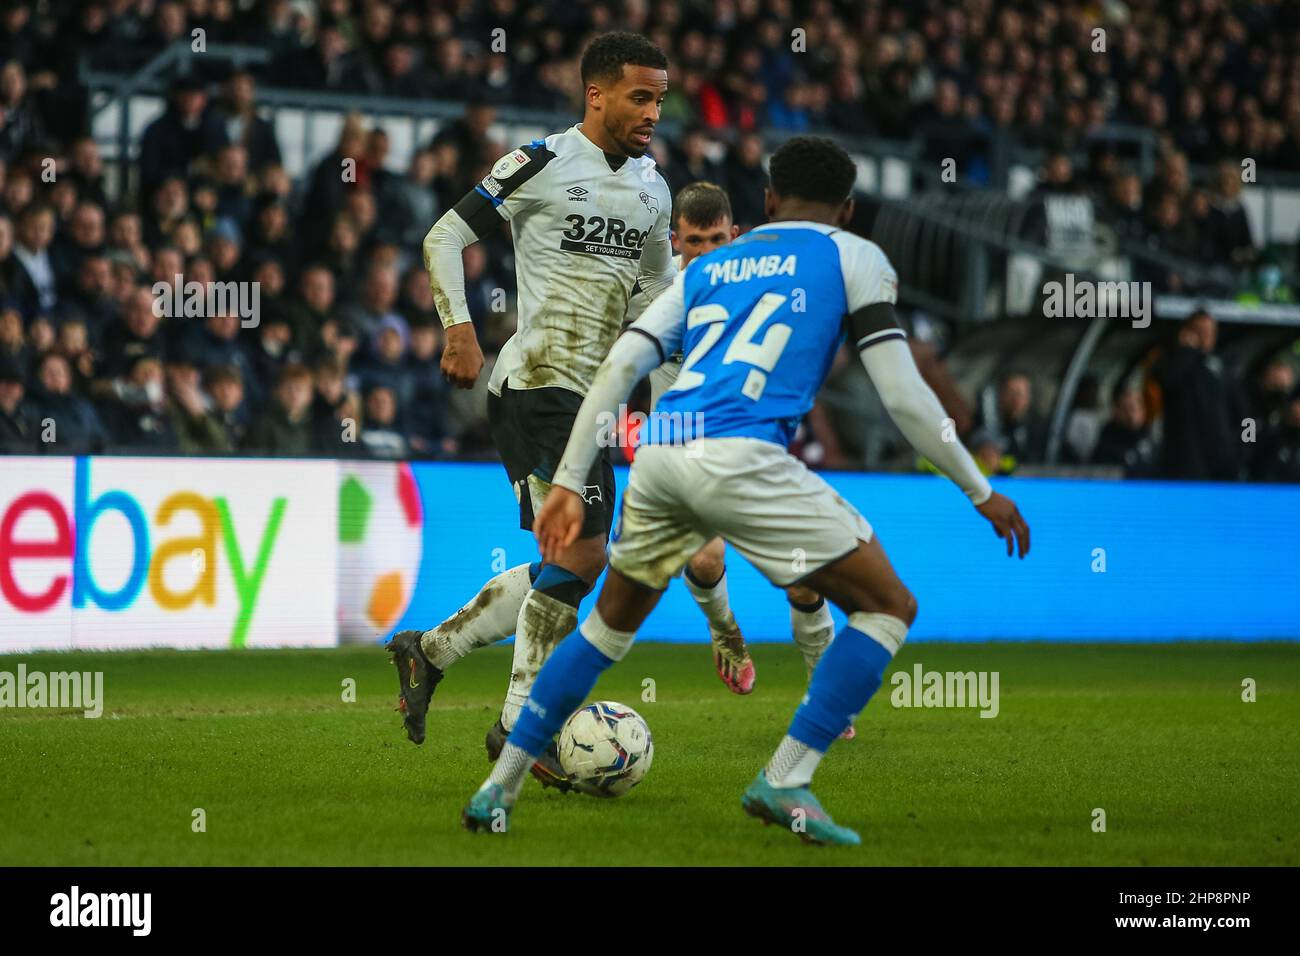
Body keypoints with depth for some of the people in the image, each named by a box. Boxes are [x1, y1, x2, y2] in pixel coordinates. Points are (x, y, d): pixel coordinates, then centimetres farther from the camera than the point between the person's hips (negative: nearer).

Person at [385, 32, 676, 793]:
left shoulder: (653, 189, 14)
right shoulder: (542, 164, -7)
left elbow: (659, 284, 30)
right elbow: (445, 238, -6)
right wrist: (460, 327, -18)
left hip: (590, 393, 8)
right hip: (539, 382, -8)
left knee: (570, 563, 10)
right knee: (580, 552, -16)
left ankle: (429, 651, 23)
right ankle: (521, 724, -9)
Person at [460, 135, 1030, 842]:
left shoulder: (708, 267, 28)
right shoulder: (852, 258, 16)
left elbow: (618, 367, 18)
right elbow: (903, 396, 7)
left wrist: (568, 483, 20)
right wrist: (982, 494, 15)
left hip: (656, 457, 6)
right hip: (742, 457, -6)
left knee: (612, 622, 27)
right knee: (889, 606, 7)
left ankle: (500, 788, 25)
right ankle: (784, 782, -4)